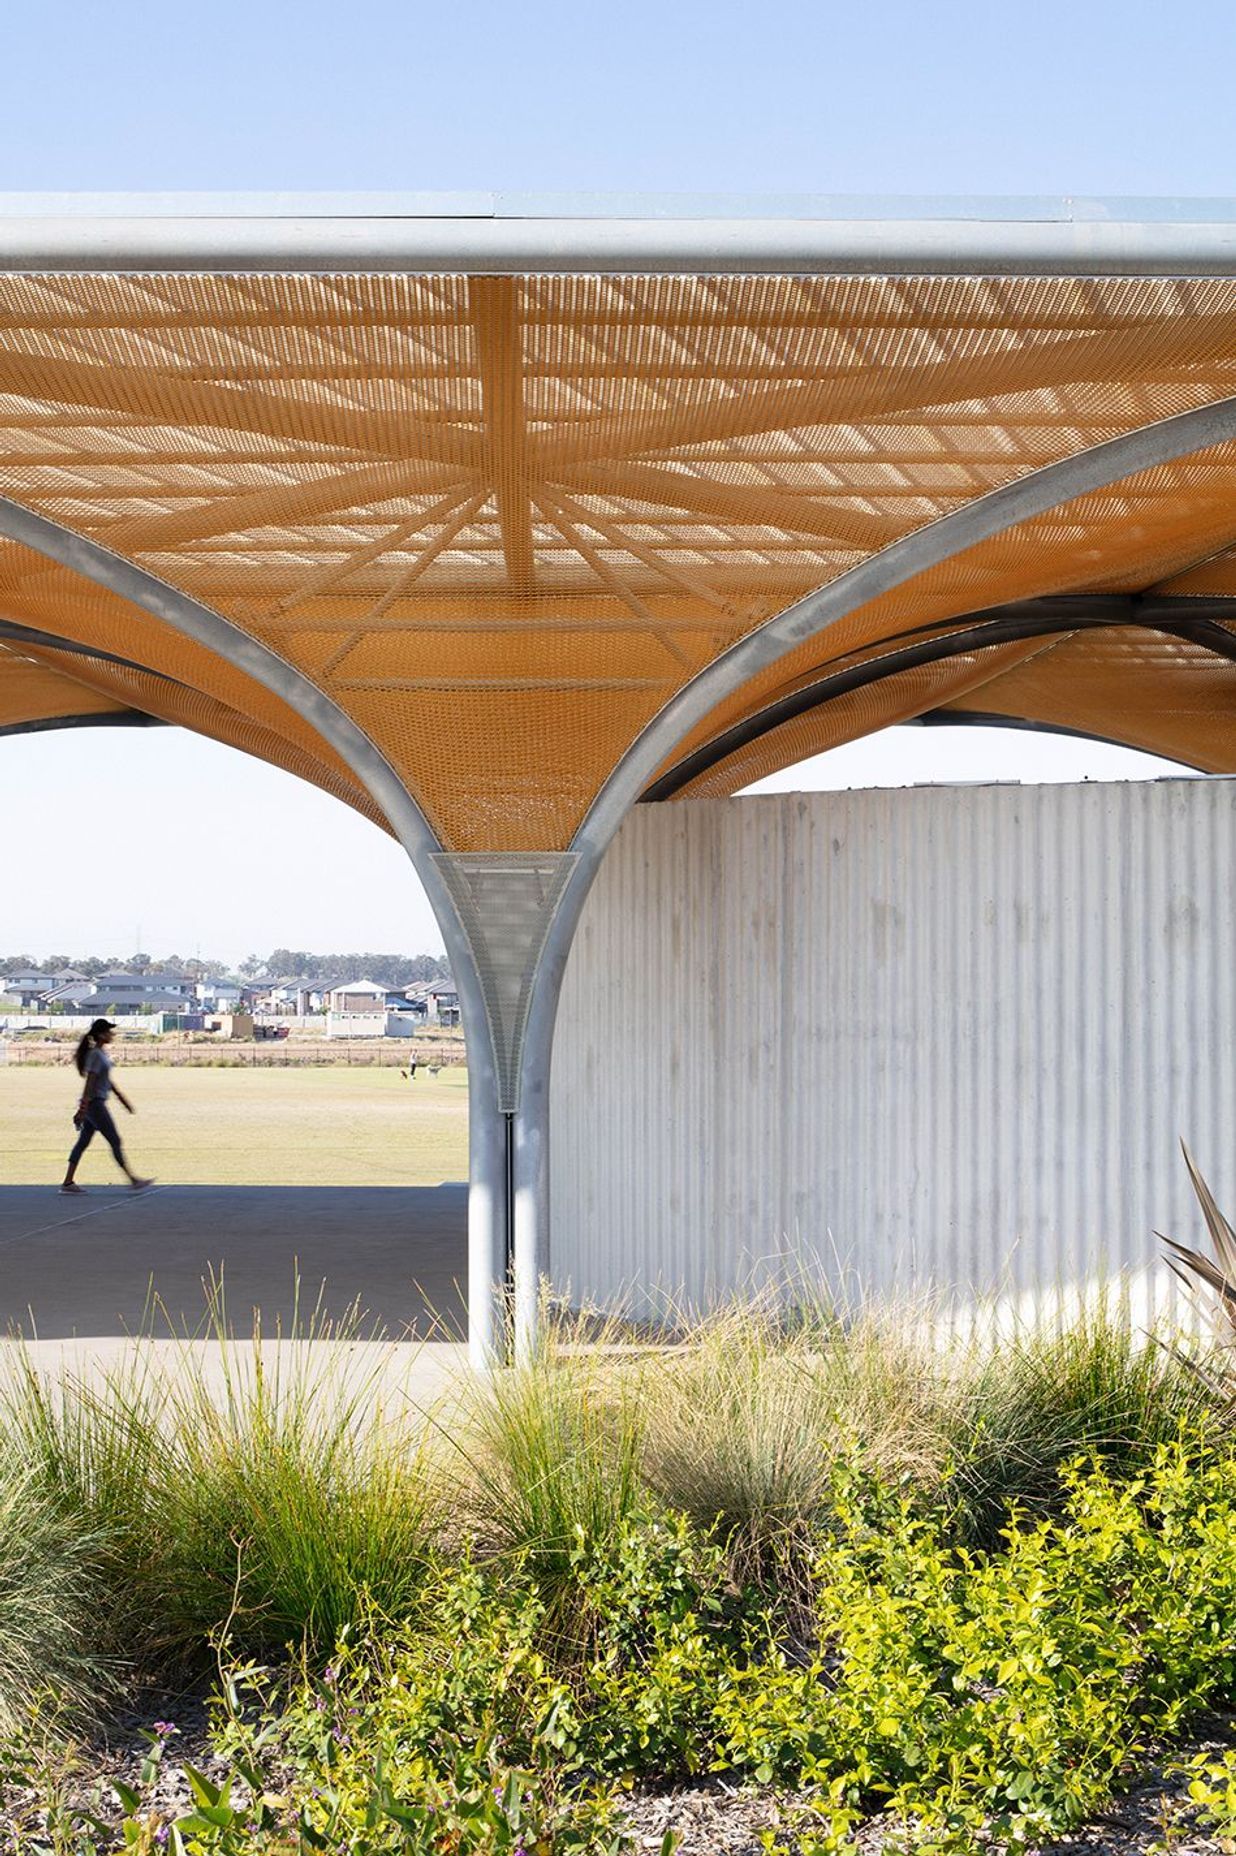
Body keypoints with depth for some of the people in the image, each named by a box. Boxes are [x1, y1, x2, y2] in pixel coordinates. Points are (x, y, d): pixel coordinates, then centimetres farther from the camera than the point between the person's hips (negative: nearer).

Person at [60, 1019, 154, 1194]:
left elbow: (107, 1080, 22)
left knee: (83, 1142, 10)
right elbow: (89, 1083, -19)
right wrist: (83, 1110, -21)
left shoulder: (102, 1053, 14)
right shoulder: (95, 1055, -16)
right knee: (115, 1141, -5)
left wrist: (121, 1097, 23)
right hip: (94, 1104, -10)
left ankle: (68, 1182, 12)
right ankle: (133, 1180, -1)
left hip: (98, 1103, 10)